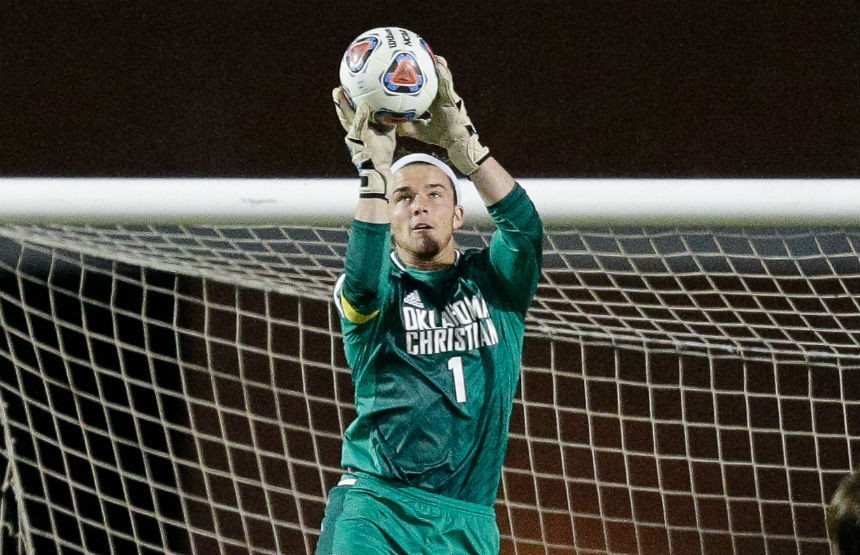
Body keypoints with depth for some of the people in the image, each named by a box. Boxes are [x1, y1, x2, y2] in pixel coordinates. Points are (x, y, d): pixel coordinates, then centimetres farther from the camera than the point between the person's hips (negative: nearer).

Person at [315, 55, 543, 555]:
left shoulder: (493, 282, 13)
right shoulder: (378, 291, 9)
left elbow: (525, 227, -8)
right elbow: (363, 285, -17)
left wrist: (460, 141, -18)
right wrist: (375, 170, -24)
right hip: (374, 508, -2)